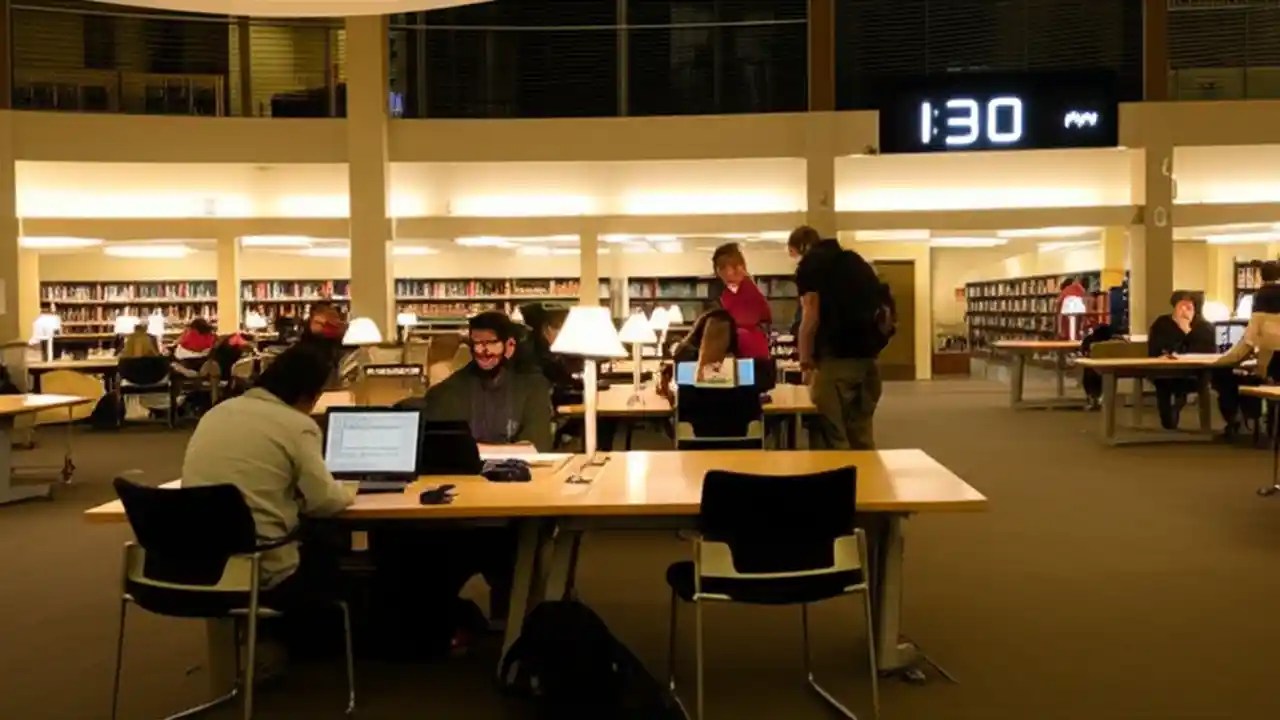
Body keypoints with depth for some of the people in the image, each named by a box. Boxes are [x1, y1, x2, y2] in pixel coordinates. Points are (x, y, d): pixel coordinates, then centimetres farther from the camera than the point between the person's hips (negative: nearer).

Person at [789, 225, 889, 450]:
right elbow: (881, 303, 22)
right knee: (862, 434, 13)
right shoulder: (853, 259, 22)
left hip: (837, 356, -7)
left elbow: (812, 316, -9)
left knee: (831, 437, -3)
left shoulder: (809, 264, 1)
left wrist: (805, 360, -1)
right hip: (867, 354, 7)